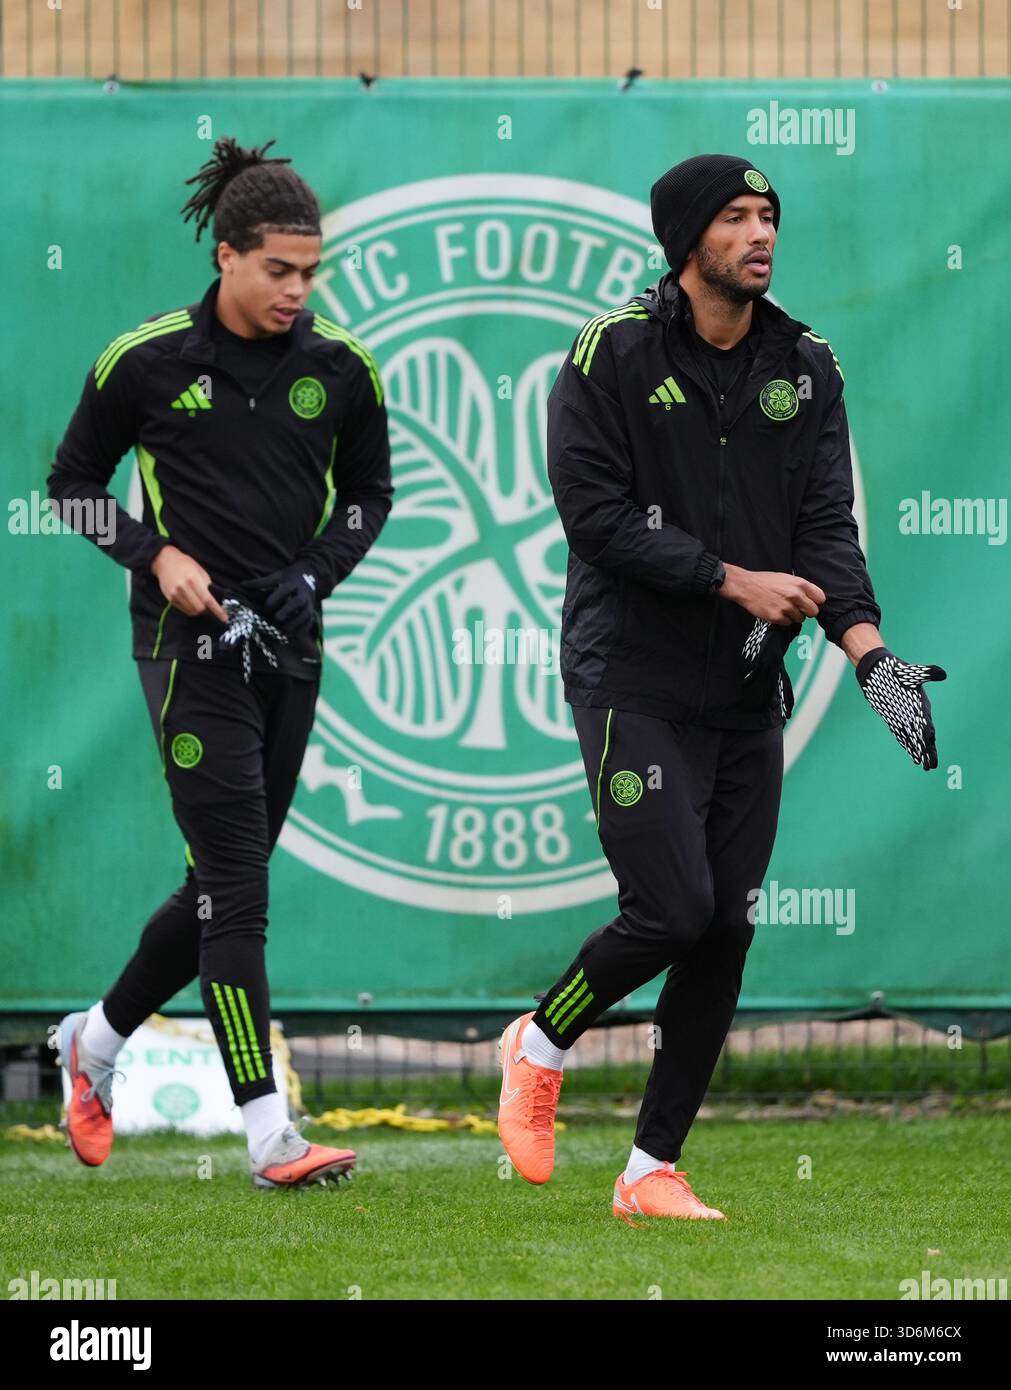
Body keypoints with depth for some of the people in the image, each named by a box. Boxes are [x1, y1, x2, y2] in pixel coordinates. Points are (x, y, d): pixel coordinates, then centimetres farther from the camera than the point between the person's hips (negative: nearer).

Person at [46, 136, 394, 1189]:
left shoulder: (340, 367, 3)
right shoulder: (146, 361, -6)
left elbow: (368, 490, 15)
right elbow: (73, 481, 5)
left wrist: (314, 573, -3)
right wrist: (155, 555, -10)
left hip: (289, 643, 5)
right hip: (190, 639, -5)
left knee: (226, 882, 11)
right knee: (236, 880, -12)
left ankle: (98, 1039, 36)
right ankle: (267, 1133, -15)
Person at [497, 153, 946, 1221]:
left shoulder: (804, 365, 6)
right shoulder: (611, 355, -7)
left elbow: (826, 523, -1)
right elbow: (596, 513, -13)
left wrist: (867, 648, -16)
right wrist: (731, 580, -18)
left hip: (746, 693, 5)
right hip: (634, 681, -5)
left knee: (726, 932, 2)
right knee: (674, 908, -15)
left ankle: (652, 1171, 12)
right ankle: (540, 1044, 14)